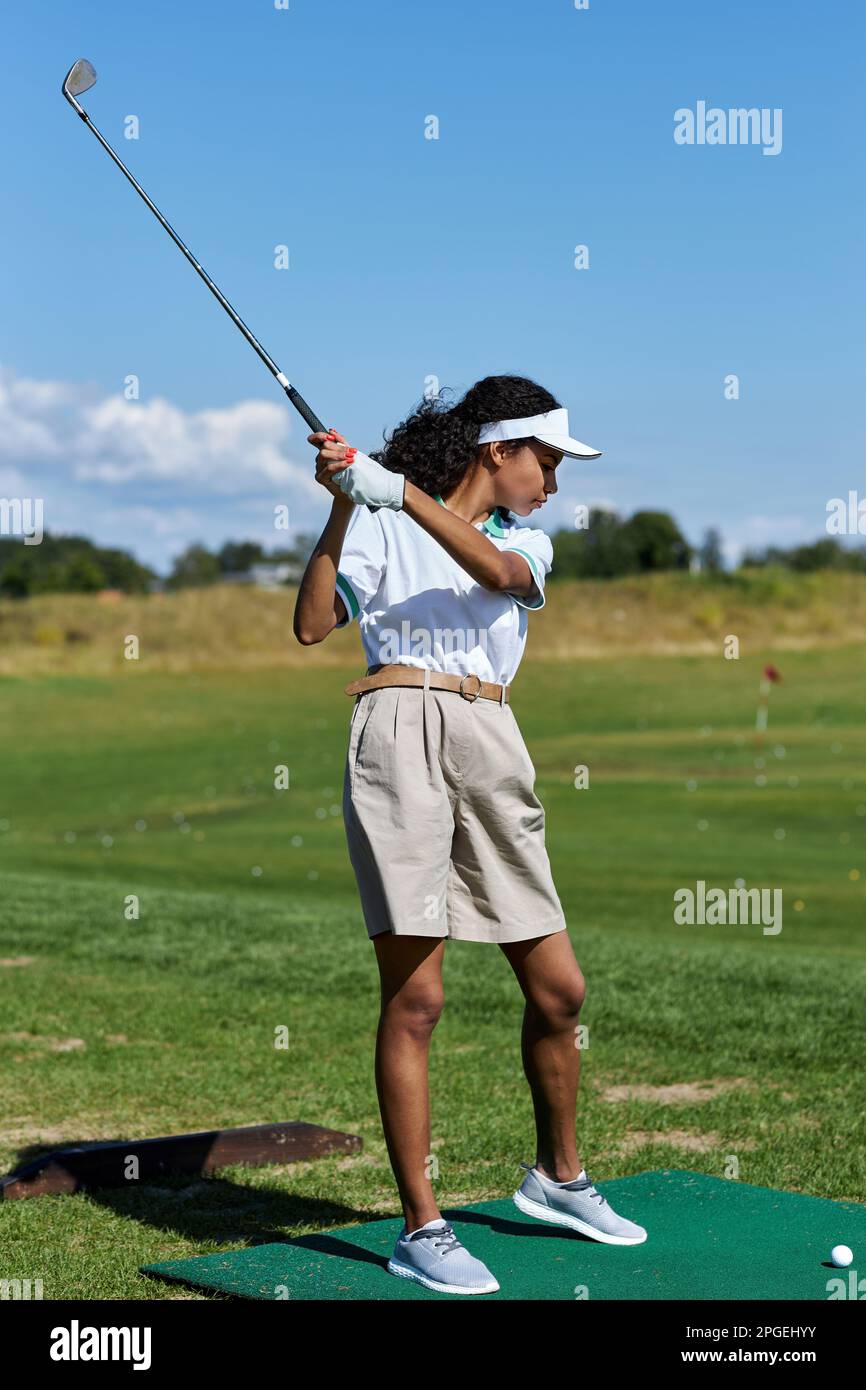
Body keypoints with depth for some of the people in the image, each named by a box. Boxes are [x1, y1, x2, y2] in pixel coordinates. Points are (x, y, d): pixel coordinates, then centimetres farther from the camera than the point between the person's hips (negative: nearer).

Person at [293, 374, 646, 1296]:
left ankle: (556, 1177, 29)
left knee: (558, 988, 6)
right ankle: (420, 1229, -2)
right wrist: (345, 502, -9)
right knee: (413, 996, -8)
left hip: (492, 746, 5)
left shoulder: (528, 541, 20)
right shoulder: (382, 526, 8)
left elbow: (499, 573, -5)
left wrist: (400, 490, -16)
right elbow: (313, 625, -4)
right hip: (400, 733, -5)